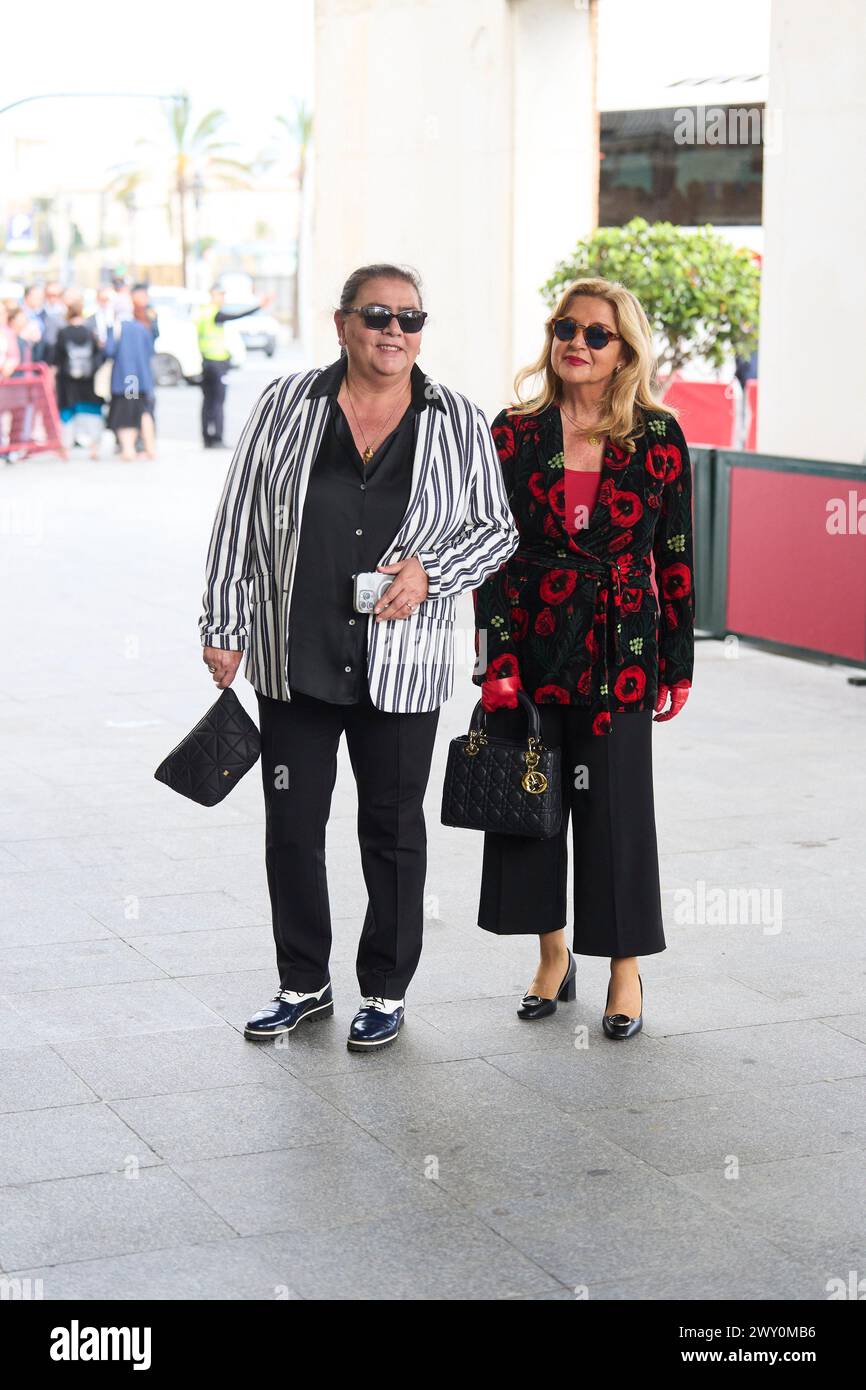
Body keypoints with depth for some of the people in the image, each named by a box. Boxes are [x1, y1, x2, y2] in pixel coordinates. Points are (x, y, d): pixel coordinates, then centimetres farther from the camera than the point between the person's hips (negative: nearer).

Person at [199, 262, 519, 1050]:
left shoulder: (459, 424, 2)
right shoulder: (285, 406, 2)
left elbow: (497, 529, 7)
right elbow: (238, 521, 4)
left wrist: (431, 573, -11)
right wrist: (225, 627, 0)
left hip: (402, 670, -1)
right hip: (292, 662, 1)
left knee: (393, 830, 9)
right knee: (292, 825, 9)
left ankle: (386, 990, 24)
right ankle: (304, 984, 25)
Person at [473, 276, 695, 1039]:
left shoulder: (658, 438, -1)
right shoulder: (515, 432, 1)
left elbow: (676, 556, 2)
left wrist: (678, 663, 1)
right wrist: (498, 657, -7)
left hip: (620, 650, -2)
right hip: (532, 641, 2)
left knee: (615, 805, 3)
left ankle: (627, 969, 18)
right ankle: (554, 955, 26)